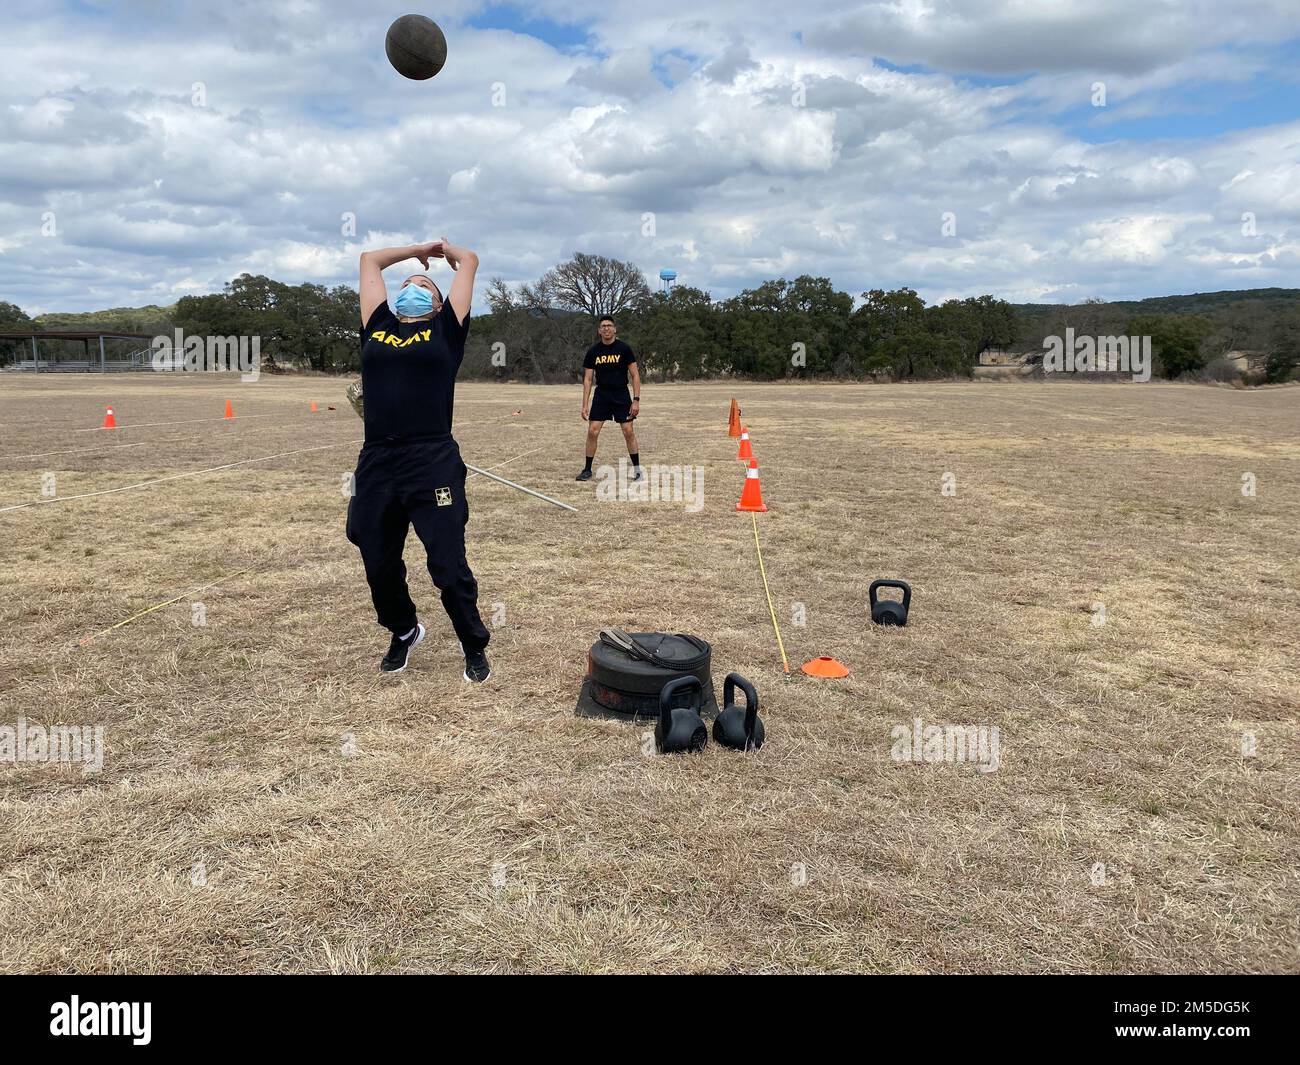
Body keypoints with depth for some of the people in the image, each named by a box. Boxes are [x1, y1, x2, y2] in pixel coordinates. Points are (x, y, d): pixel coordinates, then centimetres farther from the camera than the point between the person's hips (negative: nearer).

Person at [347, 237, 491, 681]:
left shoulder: (445, 329, 10)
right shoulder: (377, 327, 17)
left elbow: (469, 260, 16)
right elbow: (369, 259, 29)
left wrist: (445, 248, 35)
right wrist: (417, 250, 39)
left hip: (434, 464, -4)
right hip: (376, 464, 4)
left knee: (449, 566, 0)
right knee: (379, 566, 13)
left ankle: (475, 648, 18)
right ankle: (404, 633, 38)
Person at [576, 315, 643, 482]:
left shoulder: (624, 348, -6)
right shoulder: (593, 351, 0)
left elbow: (635, 375, -4)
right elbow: (587, 379, 4)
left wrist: (636, 400, -11)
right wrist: (585, 405, -2)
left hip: (621, 396, -2)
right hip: (601, 396, 2)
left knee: (628, 432, -5)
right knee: (592, 431, -5)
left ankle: (637, 469, 8)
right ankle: (587, 470, 8)